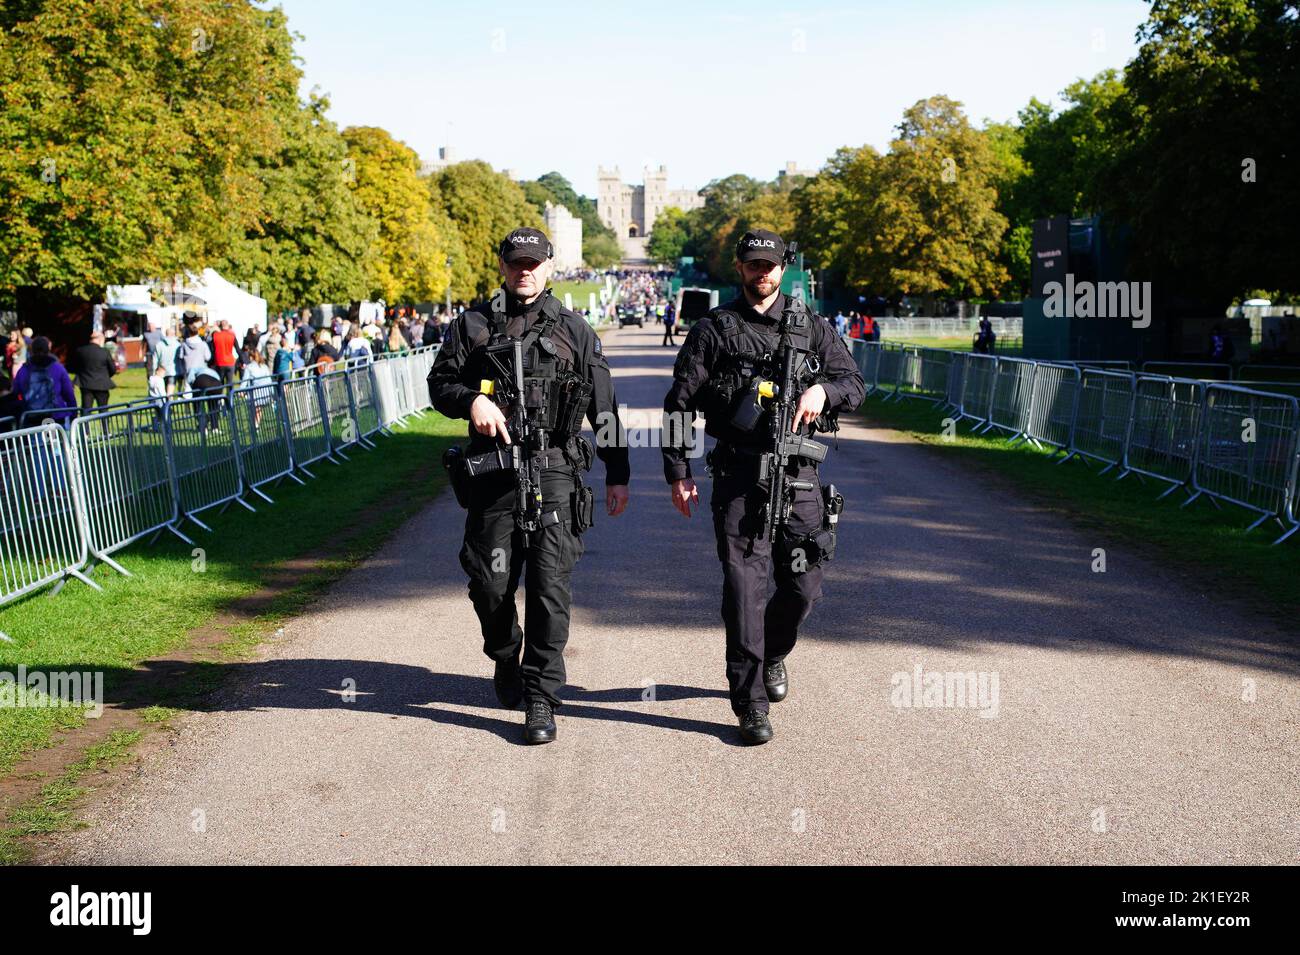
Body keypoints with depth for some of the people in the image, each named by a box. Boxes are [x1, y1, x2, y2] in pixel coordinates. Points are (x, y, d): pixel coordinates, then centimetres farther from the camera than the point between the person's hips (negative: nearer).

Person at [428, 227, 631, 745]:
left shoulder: (573, 329, 8)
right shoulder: (472, 325, 9)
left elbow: (604, 407, 9)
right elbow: (439, 382, 10)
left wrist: (617, 474, 6)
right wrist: (472, 399, -12)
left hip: (554, 473, -1)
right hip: (491, 473, 1)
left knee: (549, 586, -5)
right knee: (489, 583, 5)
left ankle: (541, 697, 4)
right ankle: (505, 658, 35)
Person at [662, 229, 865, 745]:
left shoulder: (811, 325, 12)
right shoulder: (713, 329, 5)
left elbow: (854, 384, 10)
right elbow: (679, 403, 5)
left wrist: (822, 389, -13)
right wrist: (677, 472, -1)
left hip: (799, 475, 3)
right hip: (739, 475, -2)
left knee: (803, 586, 6)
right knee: (744, 586, -6)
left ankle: (772, 655, 37)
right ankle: (750, 704, 1)